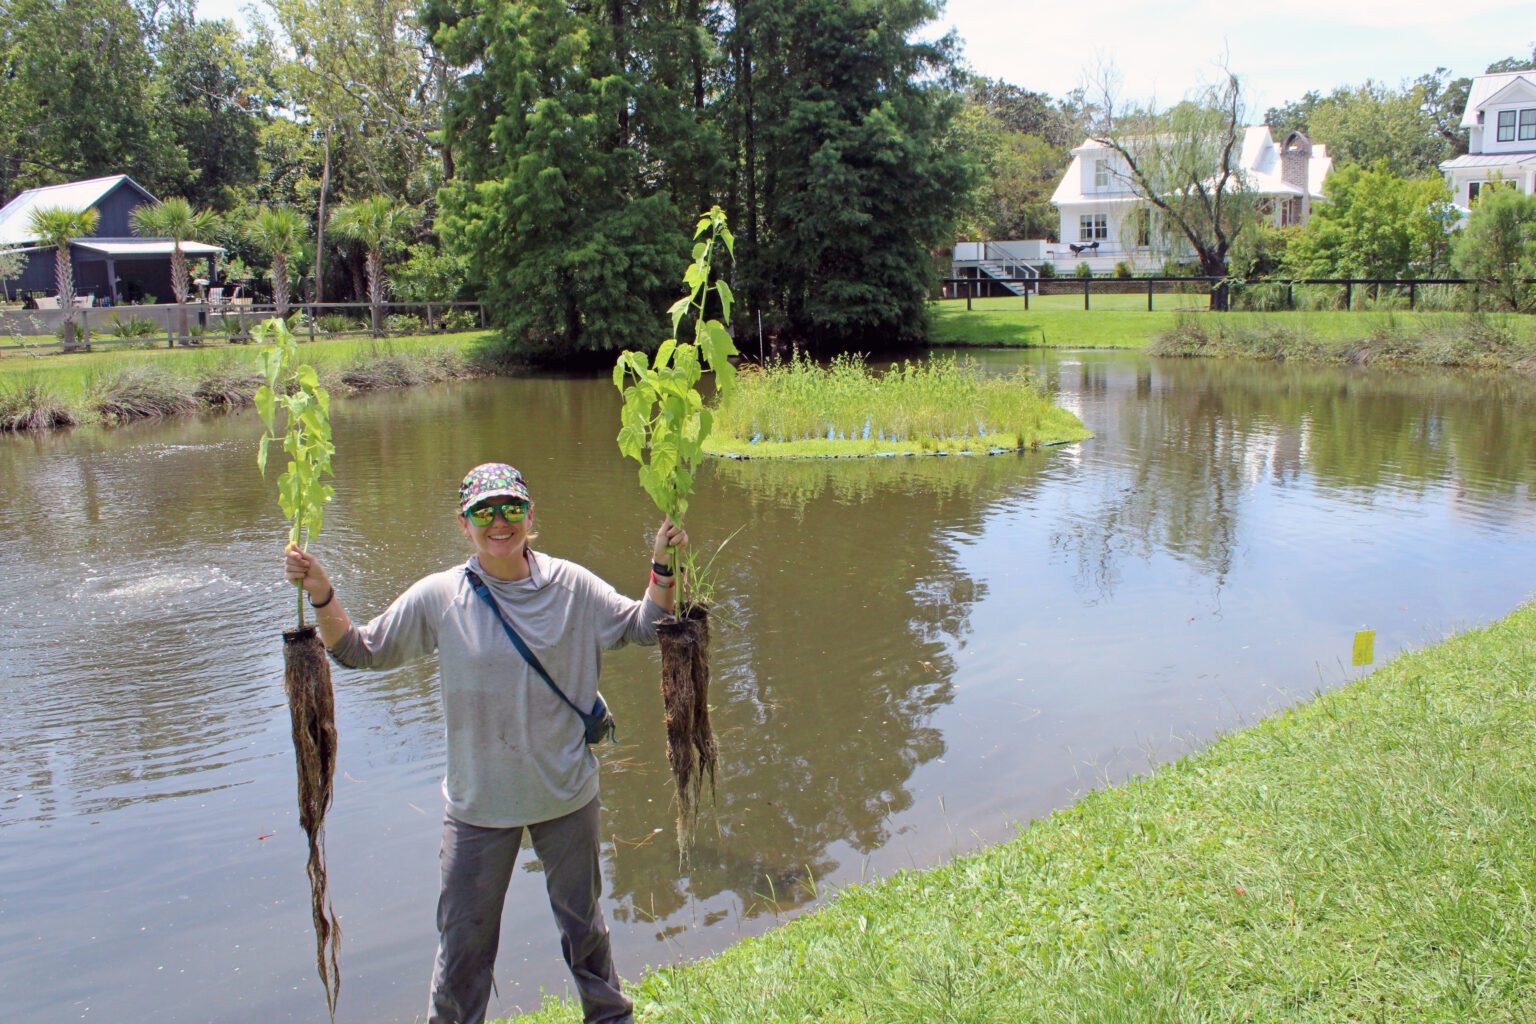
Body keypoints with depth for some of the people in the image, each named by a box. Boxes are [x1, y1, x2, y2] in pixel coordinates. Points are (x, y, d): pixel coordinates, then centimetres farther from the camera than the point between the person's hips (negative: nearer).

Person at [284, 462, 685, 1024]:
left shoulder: (572, 586, -8)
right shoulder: (438, 597, -10)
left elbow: (645, 628, 2)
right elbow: (360, 651, 0)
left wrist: (662, 569, -12)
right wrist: (322, 596, -14)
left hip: (567, 794, 1)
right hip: (479, 802, -1)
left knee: (582, 920, 21)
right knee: (463, 938, 12)